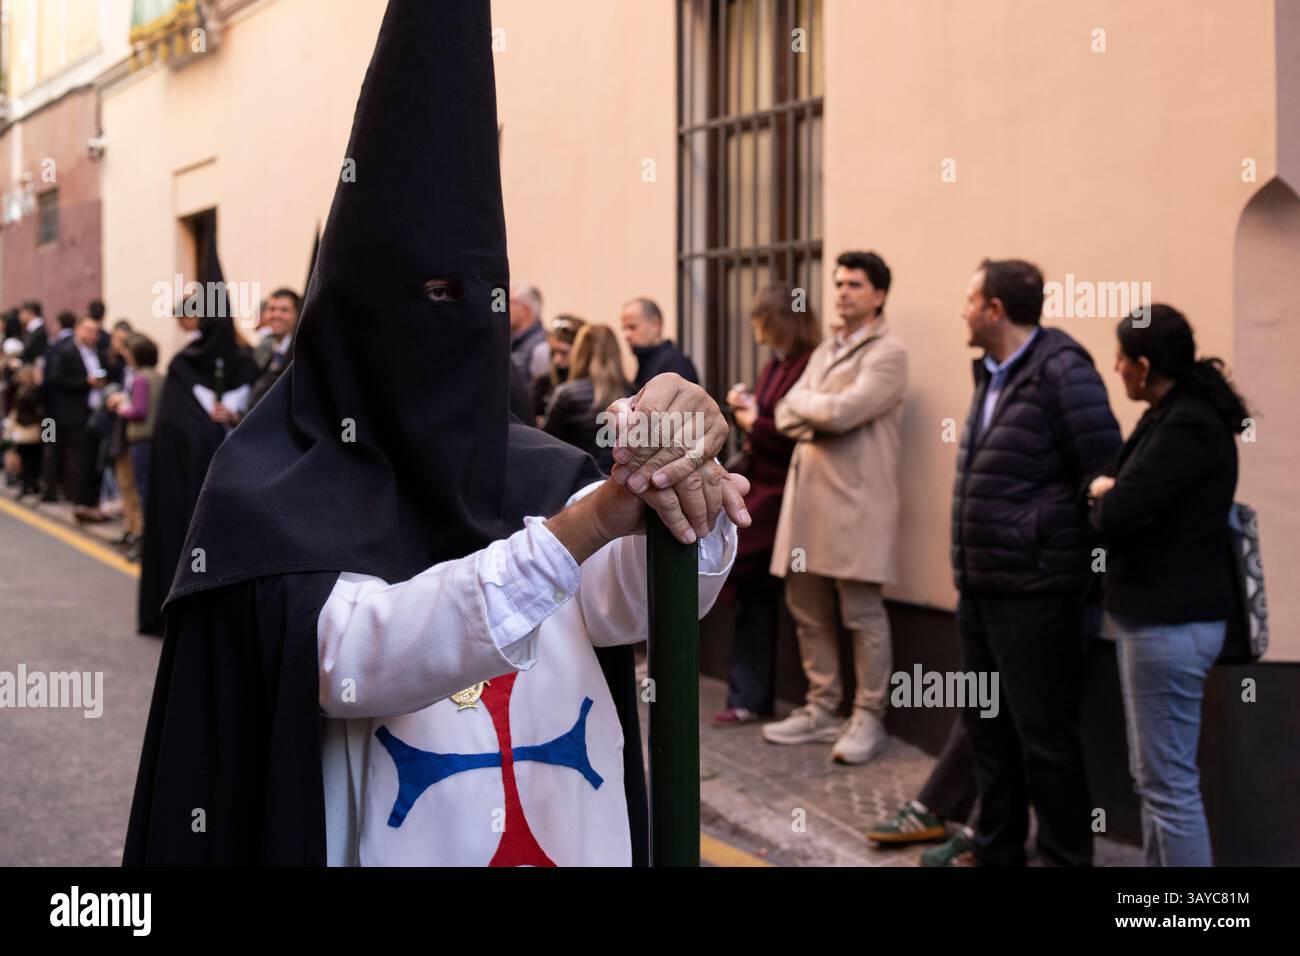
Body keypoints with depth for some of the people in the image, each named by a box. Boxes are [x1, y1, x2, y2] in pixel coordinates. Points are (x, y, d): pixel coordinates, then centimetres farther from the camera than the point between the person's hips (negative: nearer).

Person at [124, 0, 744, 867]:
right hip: (402, 841, -4)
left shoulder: (536, 473, 0)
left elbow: (641, 598, -16)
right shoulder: (272, 499, -12)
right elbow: (358, 660, -29)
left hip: (577, 836, 4)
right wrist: (589, 520, -38)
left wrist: (686, 491, -37)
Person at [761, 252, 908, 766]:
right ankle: (821, 709, 21)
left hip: (856, 500, -8)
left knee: (862, 613, -3)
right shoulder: (823, 352, 19)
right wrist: (822, 416, -9)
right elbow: (787, 417, 10)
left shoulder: (887, 353, -6)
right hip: (808, 496, 8)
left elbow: (842, 411, -19)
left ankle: (869, 719, 4)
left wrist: (803, 402, 0)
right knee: (807, 609, 11)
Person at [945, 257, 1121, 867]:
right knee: (987, 725, 17)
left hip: (1034, 588, -9)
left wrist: (1090, 567, -11)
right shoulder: (992, 375, 14)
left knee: (1043, 733, 0)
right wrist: (966, 571, 18)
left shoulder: (1060, 370, -13)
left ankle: (1065, 856, 12)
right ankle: (996, 848, 30)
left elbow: (1104, 472, -15)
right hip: (983, 586, 9)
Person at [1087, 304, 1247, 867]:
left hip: (1170, 623, -10)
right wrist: (1110, 494, -6)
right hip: (1154, 614, 10)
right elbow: (1135, 494, 13)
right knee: (1153, 776, 17)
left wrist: (1101, 495, -4)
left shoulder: (1187, 428, -20)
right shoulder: (1175, 416, 12)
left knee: (1169, 782, -4)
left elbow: (1116, 514, -24)